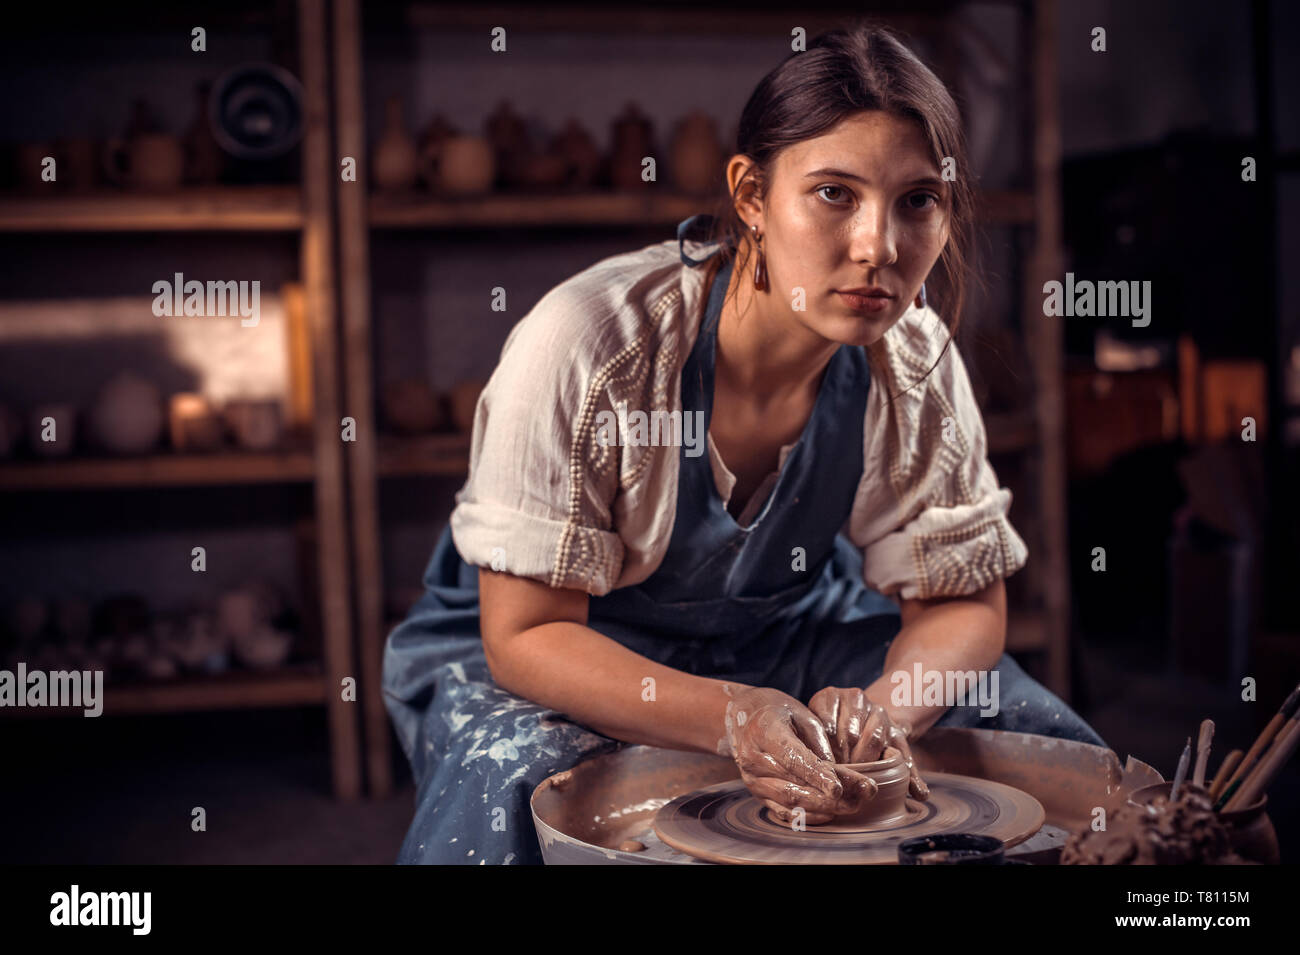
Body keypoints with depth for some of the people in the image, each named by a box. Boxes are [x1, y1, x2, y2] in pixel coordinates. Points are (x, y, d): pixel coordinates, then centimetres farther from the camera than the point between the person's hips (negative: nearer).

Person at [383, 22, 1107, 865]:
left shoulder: (916, 364, -16)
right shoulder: (585, 343, -29)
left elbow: (964, 603, -6)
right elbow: (525, 634, -24)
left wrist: (885, 703, -29)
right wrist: (734, 721, -39)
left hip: (787, 628, 5)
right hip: (570, 653, -4)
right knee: (514, 799, -37)